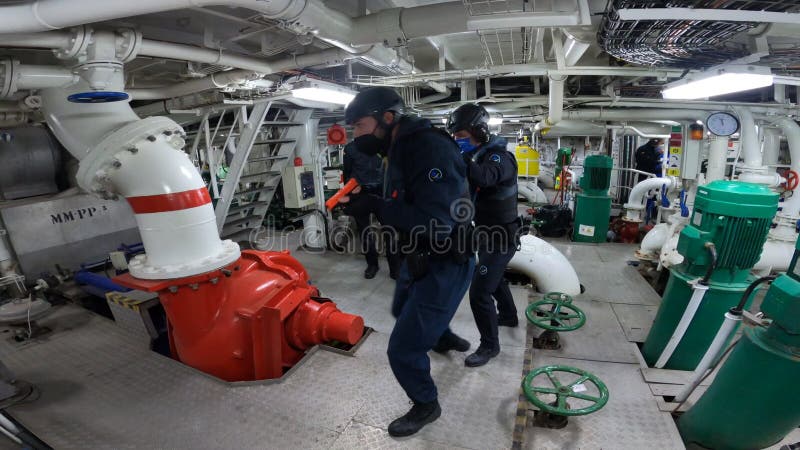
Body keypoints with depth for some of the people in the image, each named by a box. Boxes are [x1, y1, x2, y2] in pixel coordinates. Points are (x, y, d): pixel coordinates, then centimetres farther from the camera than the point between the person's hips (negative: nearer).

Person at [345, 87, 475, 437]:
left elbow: (433, 223, -37)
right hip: (418, 258, 10)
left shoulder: (430, 149, -27)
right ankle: (444, 338, 62)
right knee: (402, 311, 33)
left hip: (444, 265, -10)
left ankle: (426, 406, 29)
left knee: (403, 350, -2)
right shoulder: (401, 149, 4)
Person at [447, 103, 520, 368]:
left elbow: (483, 178, -45)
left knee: (479, 292, -9)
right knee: (494, 278, 28)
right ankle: (508, 315, 52)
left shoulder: (499, 157, -22)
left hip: (501, 237, -9)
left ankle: (489, 345, 8)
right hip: (487, 234, 10)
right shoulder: (476, 156, 6)